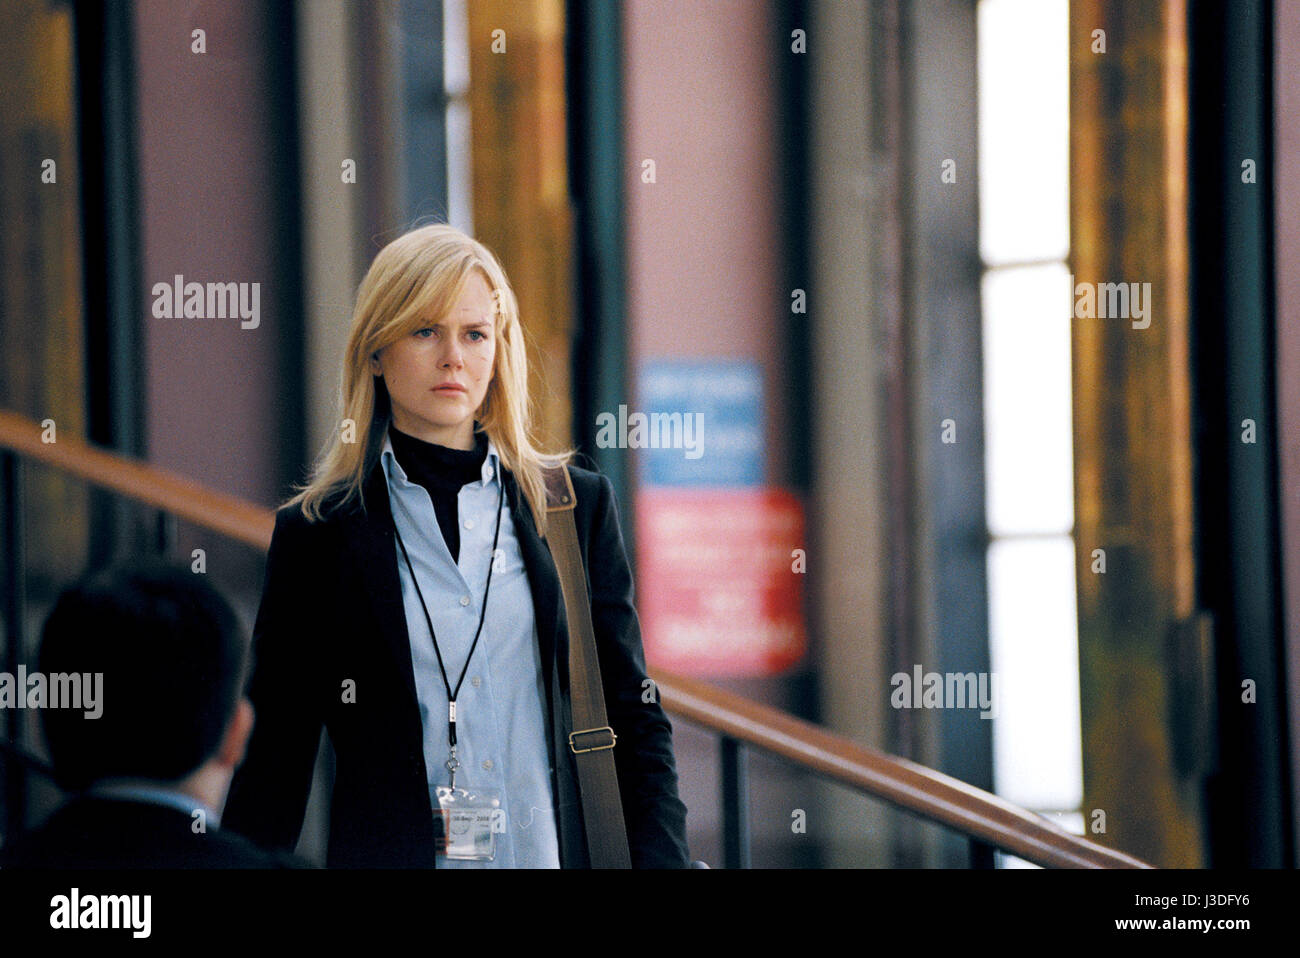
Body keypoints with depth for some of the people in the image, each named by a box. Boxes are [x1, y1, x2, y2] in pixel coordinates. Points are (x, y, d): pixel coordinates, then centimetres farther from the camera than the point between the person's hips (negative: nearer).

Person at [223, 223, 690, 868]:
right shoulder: (317, 533, 4)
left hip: (558, 854, 1)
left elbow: (636, 721, 9)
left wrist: (662, 863, -4)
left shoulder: (578, 507, 9)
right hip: (390, 855, -1)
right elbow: (273, 765, 5)